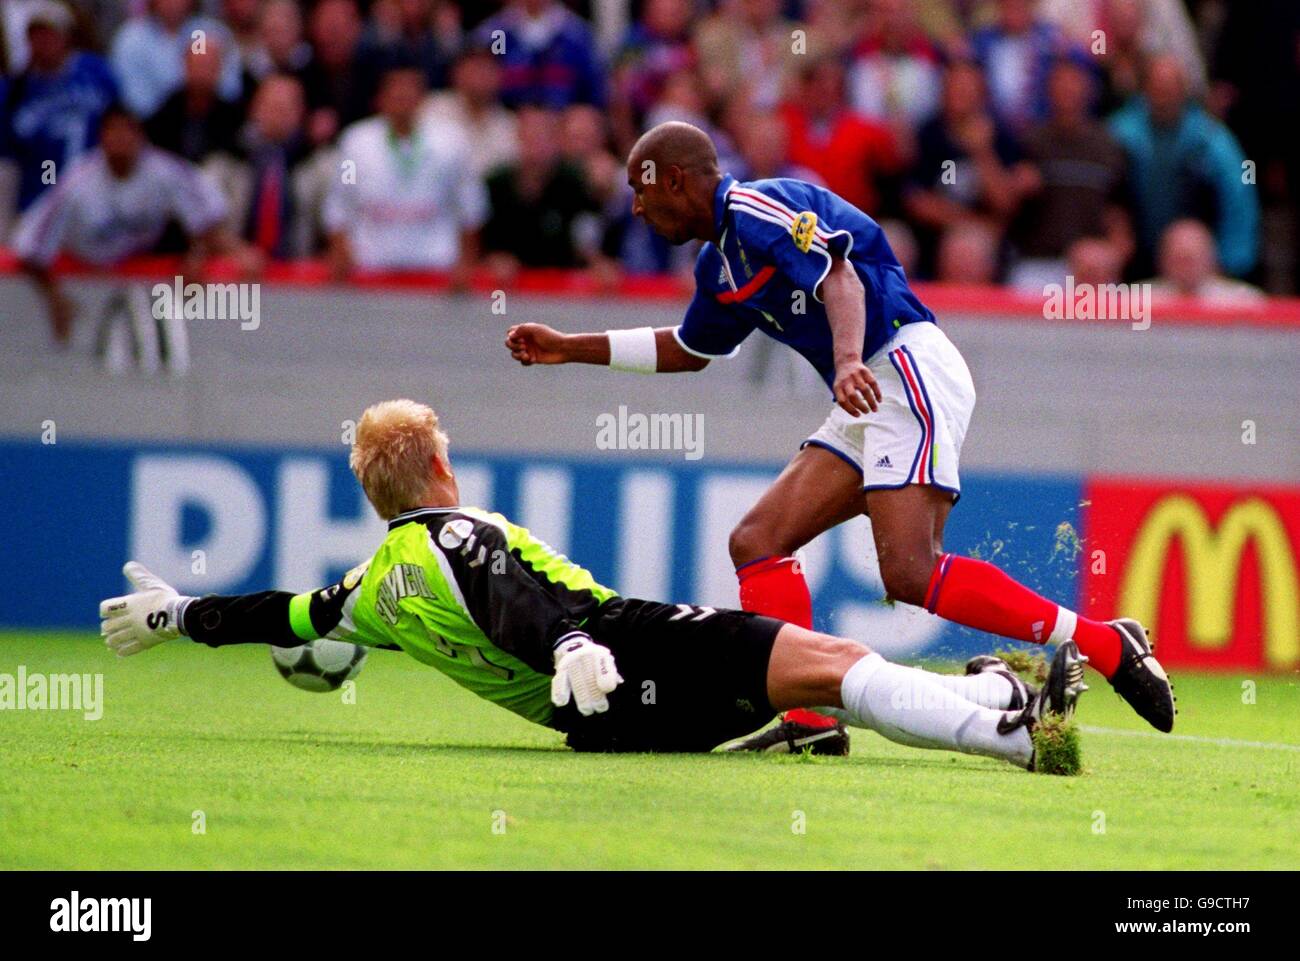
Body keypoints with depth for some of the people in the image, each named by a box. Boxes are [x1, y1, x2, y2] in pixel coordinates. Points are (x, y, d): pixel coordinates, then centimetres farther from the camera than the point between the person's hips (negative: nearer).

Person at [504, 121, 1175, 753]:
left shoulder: (758, 209, -8)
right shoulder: (719, 263, 21)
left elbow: (838, 277, -23)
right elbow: (688, 350, 39)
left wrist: (848, 361, -42)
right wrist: (571, 350, 38)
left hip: (909, 370, -10)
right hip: (866, 399, 10)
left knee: (910, 572, -23)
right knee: (756, 543, 2)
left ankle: (1104, 646, -18)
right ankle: (806, 718, -9)